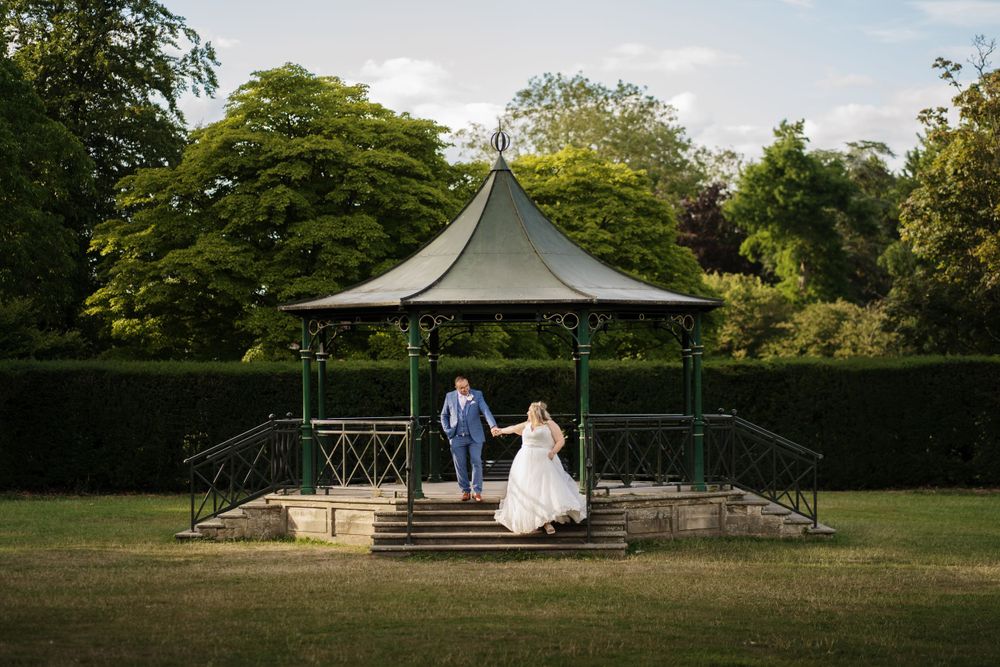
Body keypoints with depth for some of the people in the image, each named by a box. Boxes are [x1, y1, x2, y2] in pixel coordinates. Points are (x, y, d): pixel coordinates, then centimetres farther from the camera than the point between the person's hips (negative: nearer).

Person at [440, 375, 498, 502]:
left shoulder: (477, 395, 0)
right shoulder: (450, 396, 4)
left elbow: (486, 410, -12)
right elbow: (444, 415, 15)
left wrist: (493, 426, -27)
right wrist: (447, 430, 2)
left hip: (474, 437, -1)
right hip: (457, 438, 1)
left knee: (477, 463, -5)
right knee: (460, 466, 5)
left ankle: (477, 491, 1)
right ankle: (465, 490, 16)